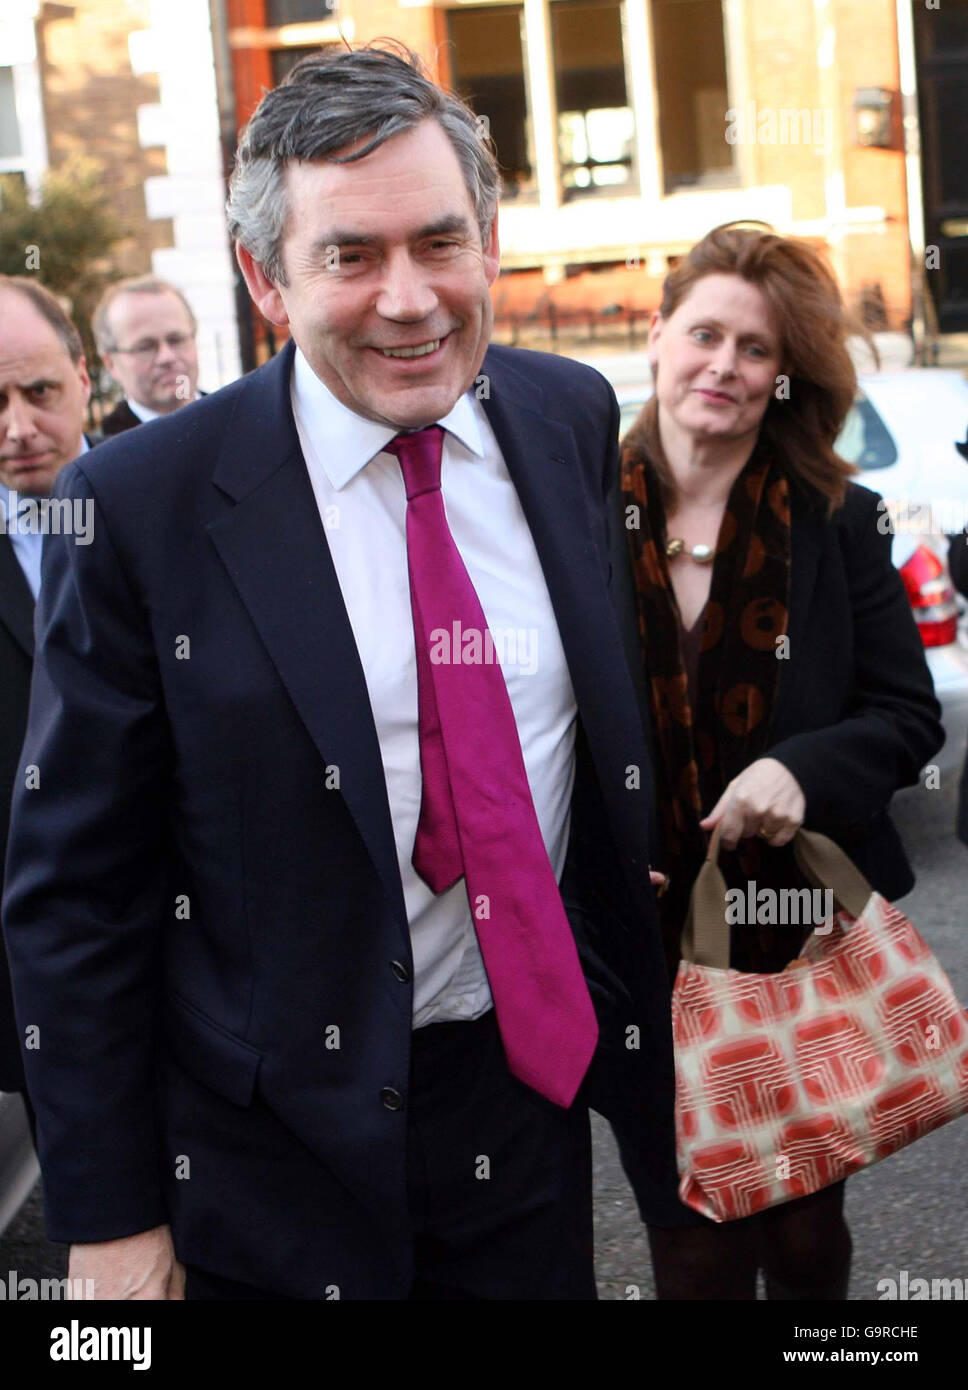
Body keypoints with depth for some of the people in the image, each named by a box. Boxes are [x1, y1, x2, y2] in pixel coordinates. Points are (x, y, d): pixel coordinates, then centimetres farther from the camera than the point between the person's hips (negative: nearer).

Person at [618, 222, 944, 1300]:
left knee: (805, 1231, 14)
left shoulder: (837, 523, -2)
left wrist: (805, 769, -19)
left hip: (809, 937, 0)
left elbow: (910, 716, -1)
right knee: (689, 1243, 10)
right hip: (645, 939, 0)